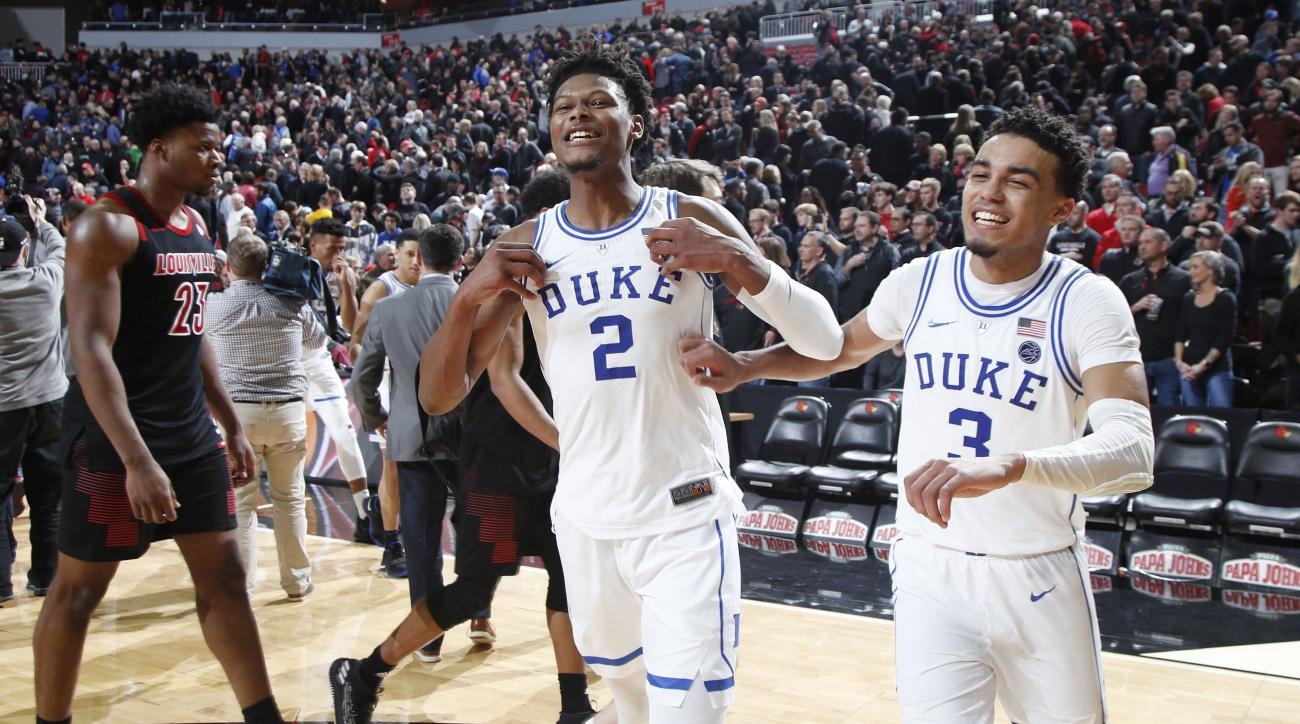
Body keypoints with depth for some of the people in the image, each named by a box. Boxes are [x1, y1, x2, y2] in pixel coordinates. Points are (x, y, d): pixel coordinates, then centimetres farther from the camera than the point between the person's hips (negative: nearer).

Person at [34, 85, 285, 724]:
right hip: (114, 443, -8)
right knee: (79, 588, 5)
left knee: (223, 577, 8)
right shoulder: (107, 227, -14)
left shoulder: (197, 229, 10)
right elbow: (91, 349, -21)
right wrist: (137, 459, -28)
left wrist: (231, 426, 16)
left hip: (193, 436, 8)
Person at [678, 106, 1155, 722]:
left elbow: (1132, 451, -27)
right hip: (930, 570, 1)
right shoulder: (918, 282, -2)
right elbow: (842, 348, 20)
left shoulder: (1087, 302, -13)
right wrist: (743, 365, 1)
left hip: (1042, 578, -1)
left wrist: (1006, 467, -45)